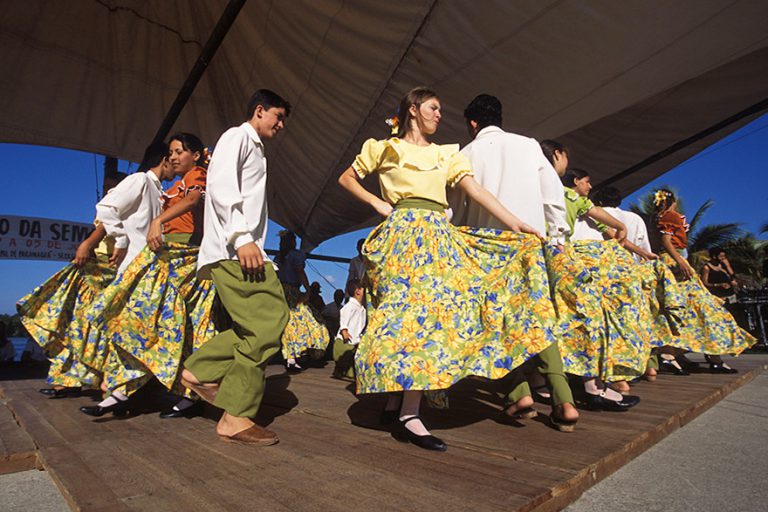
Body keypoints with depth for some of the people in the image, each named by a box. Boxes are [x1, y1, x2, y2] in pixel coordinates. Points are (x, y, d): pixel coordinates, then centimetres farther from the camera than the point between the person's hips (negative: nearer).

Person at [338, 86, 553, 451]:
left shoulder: (447, 154, 22)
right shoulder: (385, 148, 13)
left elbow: (475, 190, 9)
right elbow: (346, 178, 17)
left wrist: (514, 223, -4)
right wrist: (377, 203, 2)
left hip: (440, 236, 5)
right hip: (404, 233, -5)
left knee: (437, 307, -6)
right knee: (420, 306, -19)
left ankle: (395, 403, 2)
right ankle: (408, 414, -17)